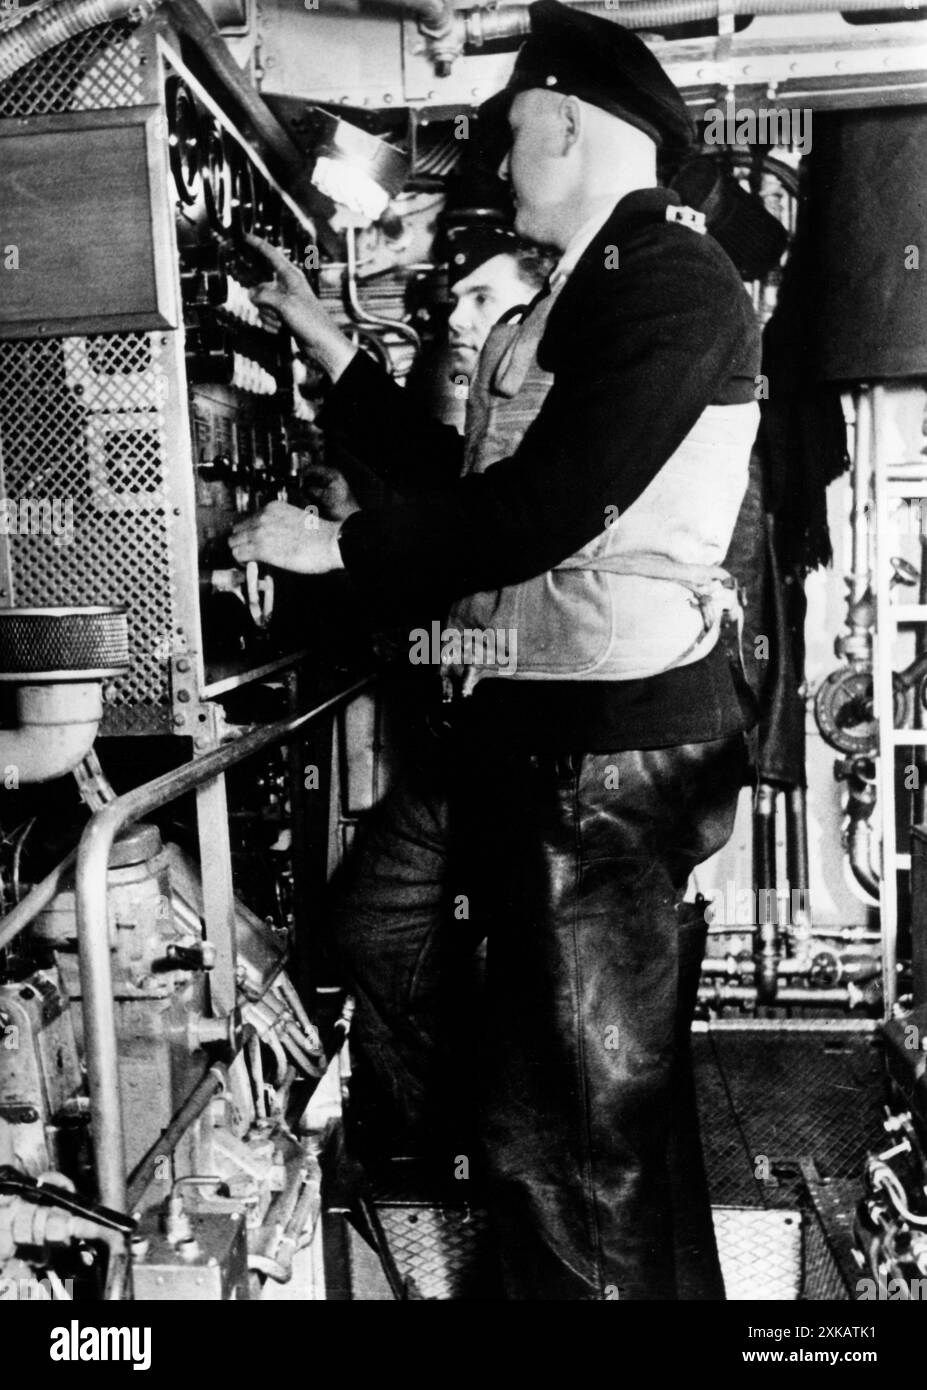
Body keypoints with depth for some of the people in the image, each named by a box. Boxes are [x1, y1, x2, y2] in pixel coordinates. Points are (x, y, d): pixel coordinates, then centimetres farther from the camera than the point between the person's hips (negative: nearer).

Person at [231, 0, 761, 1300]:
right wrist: (332, 351, 26)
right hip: (517, 718, 10)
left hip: (617, 739, -10)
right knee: (379, 936, 22)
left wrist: (339, 544, -9)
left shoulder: (673, 281, -13)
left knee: (581, 1118, 0)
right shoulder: (578, 292, 17)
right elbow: (466, 478, 23)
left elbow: (542, 510, -21)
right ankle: (495, 1211, 42)